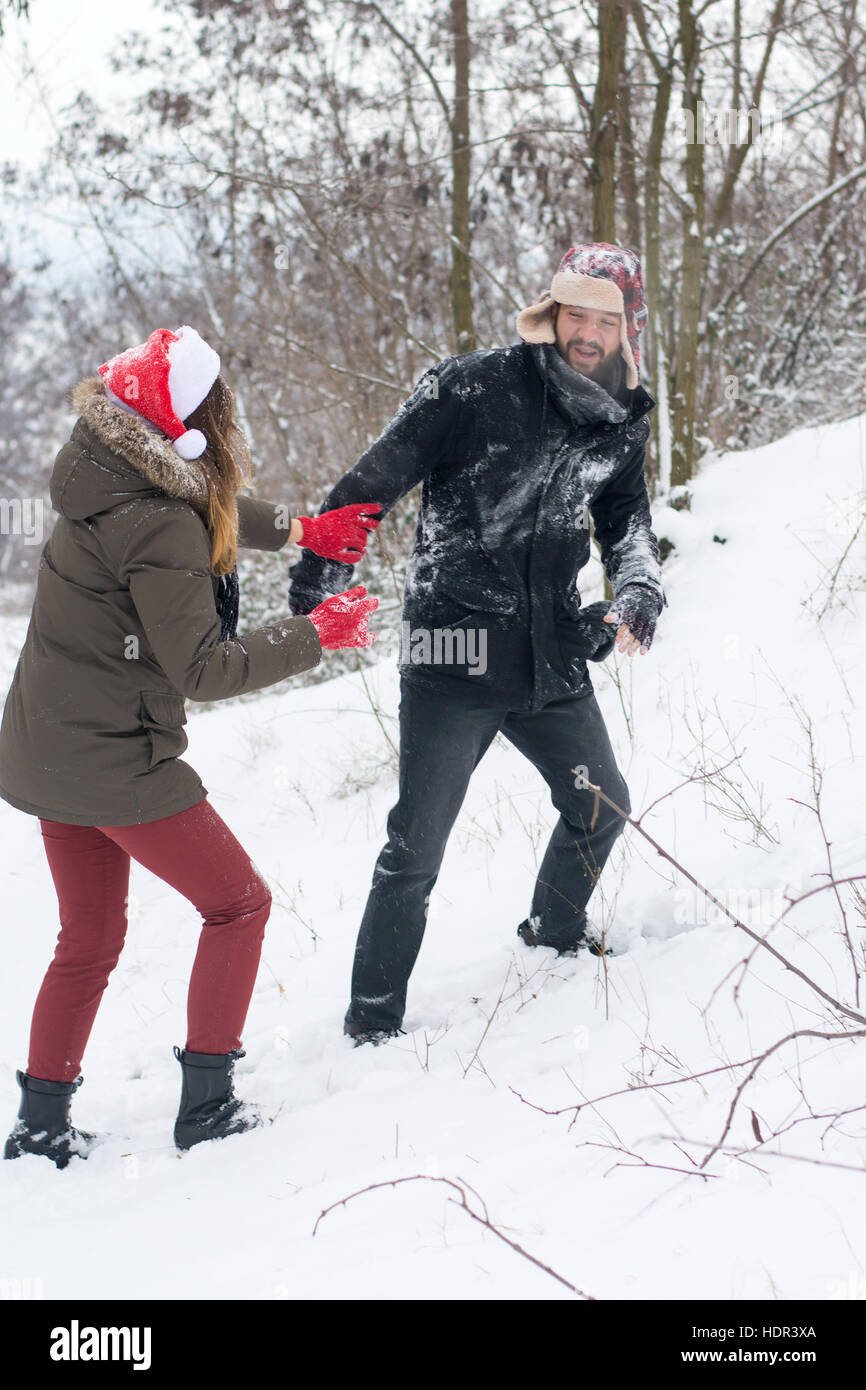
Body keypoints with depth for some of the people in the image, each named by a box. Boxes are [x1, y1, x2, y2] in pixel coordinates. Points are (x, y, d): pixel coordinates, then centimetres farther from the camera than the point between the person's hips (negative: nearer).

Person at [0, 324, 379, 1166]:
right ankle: (206, 1103, 9)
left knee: (89, 939, 20)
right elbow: (203, 669, -20)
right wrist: (317, 635, -12)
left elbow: (216, 513, 25)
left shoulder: (108, 475, 4)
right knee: (238, 903, 8)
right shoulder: (160, 526, -24)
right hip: (114, 762, -9)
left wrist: (301, 531, 18)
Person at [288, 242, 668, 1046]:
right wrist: (318, 572, -13)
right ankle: (373, 1016, 12)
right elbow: (375, 479, -10)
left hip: (552, 657, 6)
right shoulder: (474, 388, -12)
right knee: (418, 845, -3)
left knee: (602, 804, 18)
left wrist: (638, 597, -6)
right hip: (453, 655, -6)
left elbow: (627, 523, 15)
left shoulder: (621, 425, 6)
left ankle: (555, 933, 46)